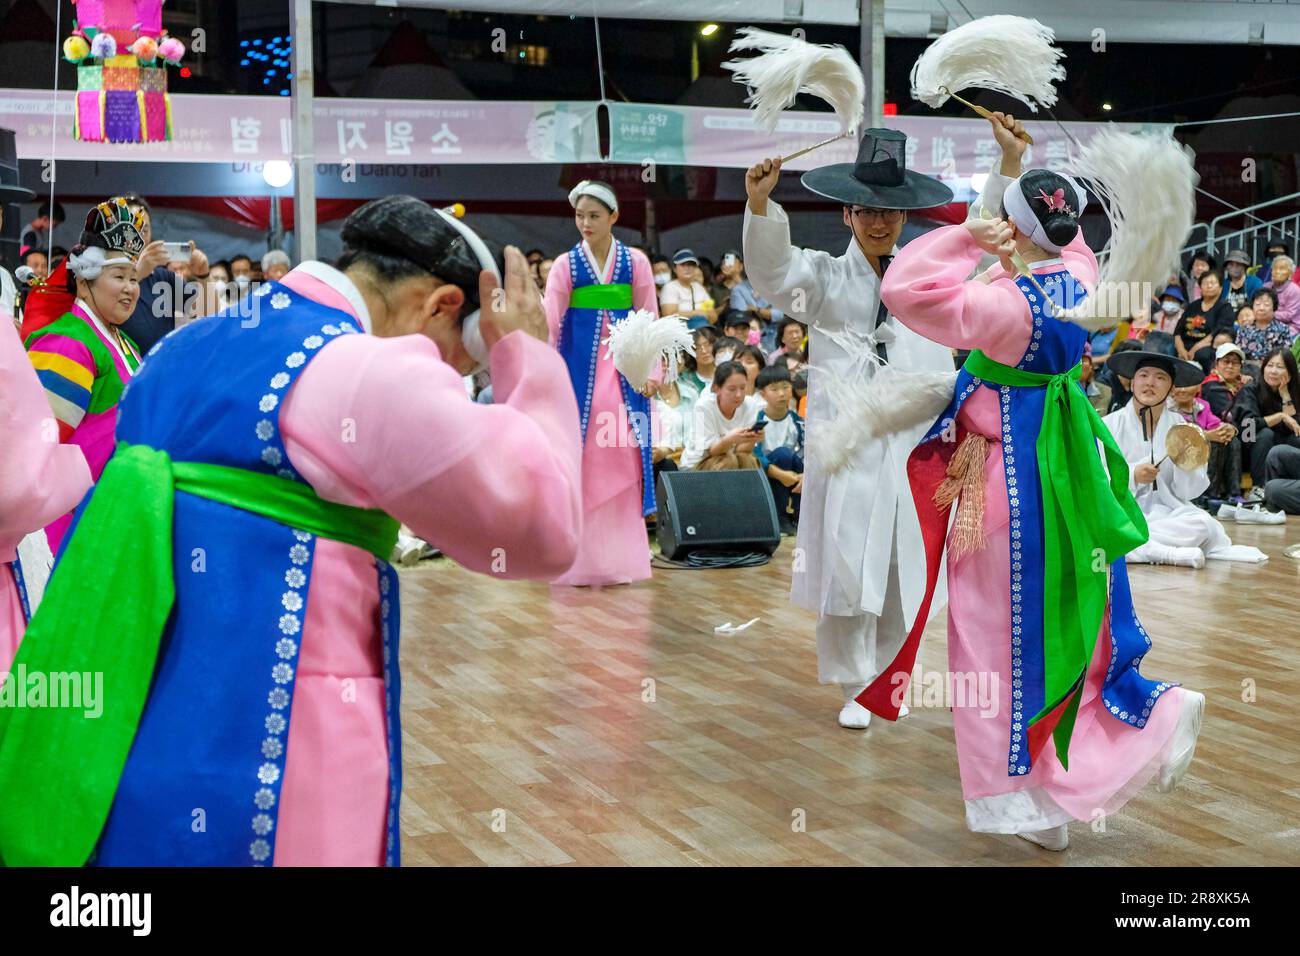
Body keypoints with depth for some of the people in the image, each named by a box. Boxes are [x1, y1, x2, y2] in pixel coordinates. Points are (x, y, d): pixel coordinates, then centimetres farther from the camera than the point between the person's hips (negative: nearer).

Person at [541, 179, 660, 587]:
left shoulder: (635, 262, 6)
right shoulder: (566, 265, 3)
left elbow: (649, 321, 6)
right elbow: (550, 323, -4)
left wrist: (652, 370, -4)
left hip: (624, 373, 1)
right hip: (579, 373, -1)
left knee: (624, 462, 0)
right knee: (579, 462, -1)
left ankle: (620, 560, 6)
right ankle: (580, 561, 5)